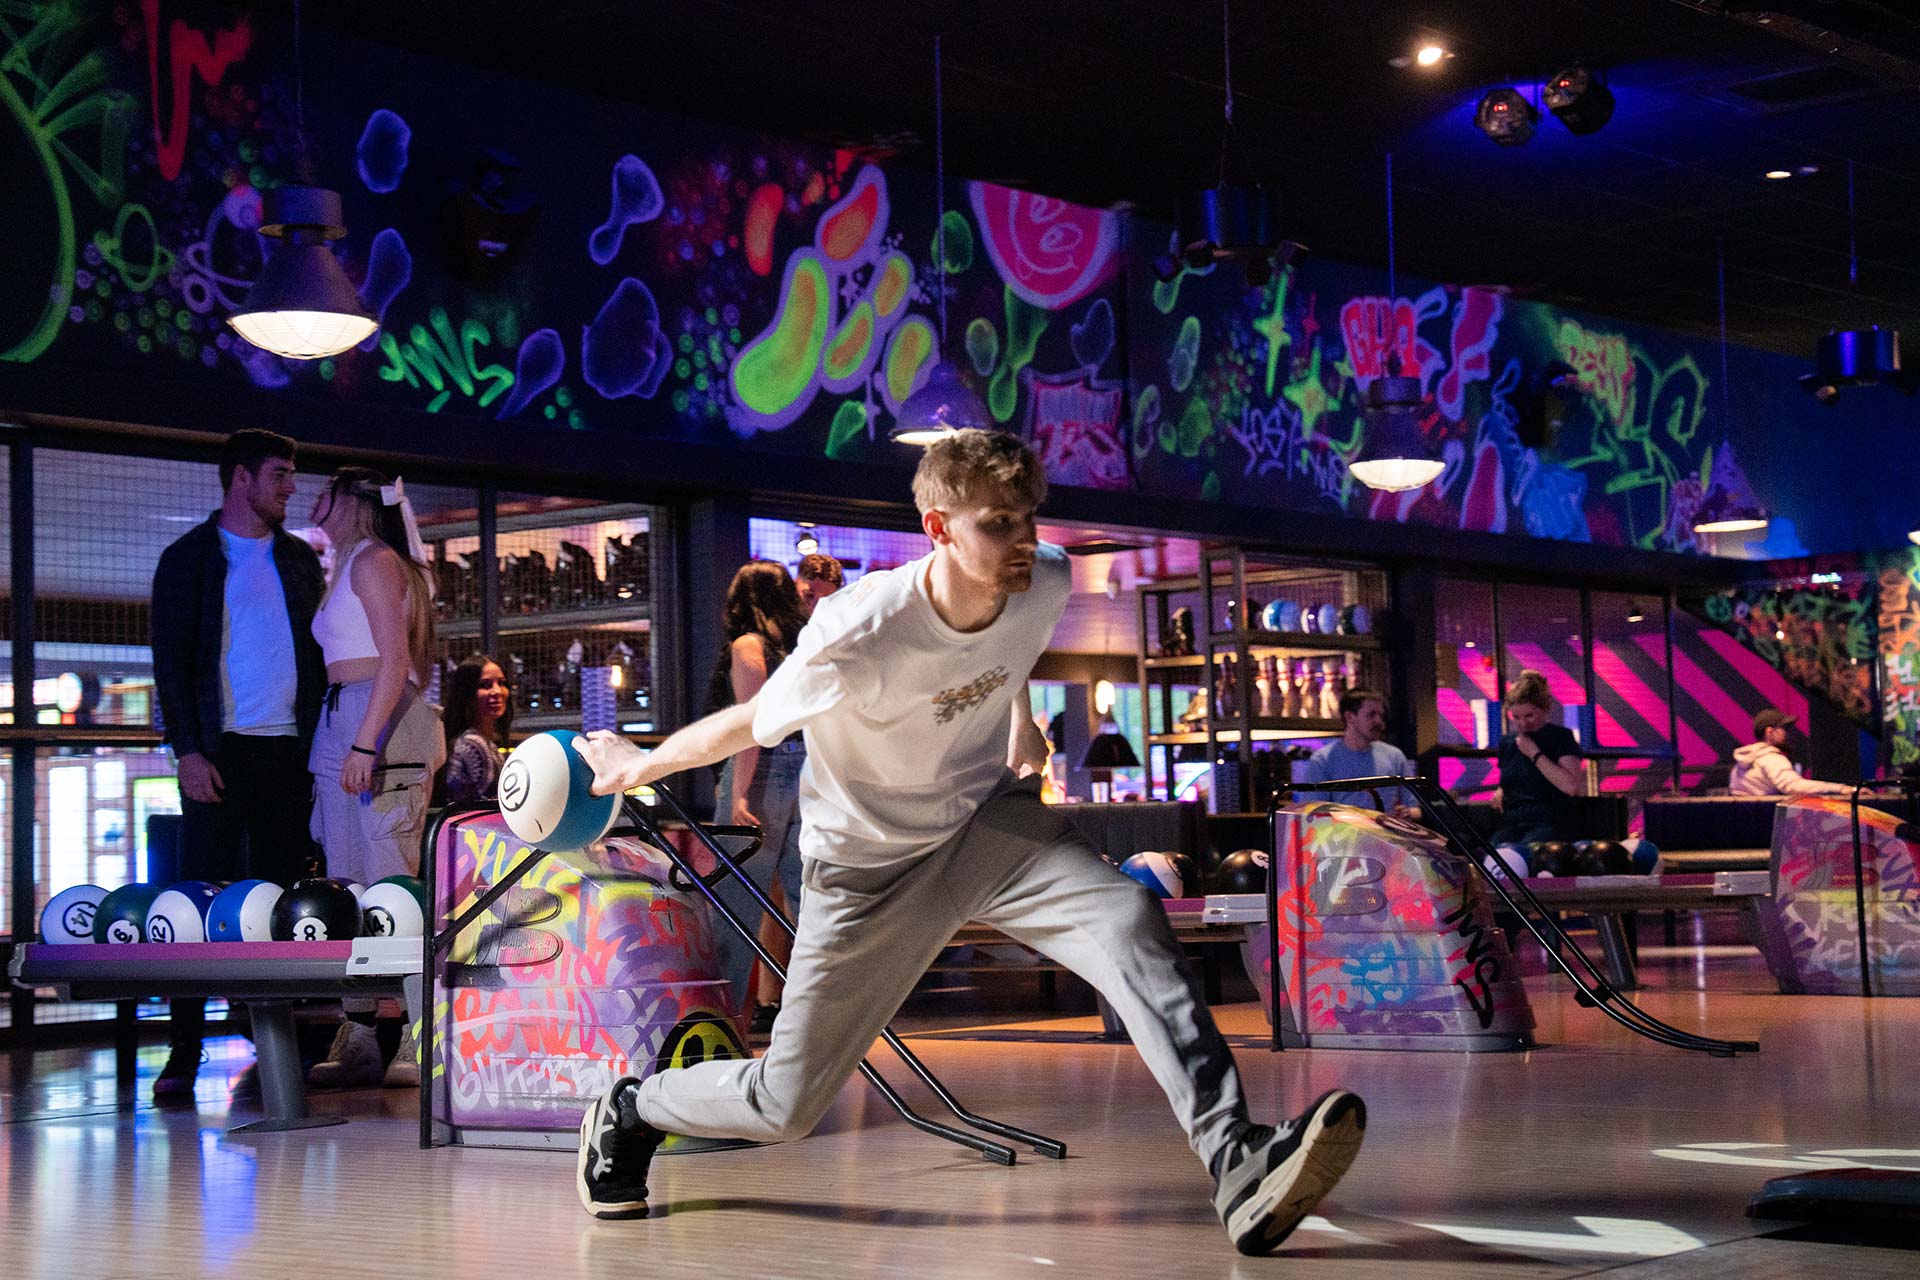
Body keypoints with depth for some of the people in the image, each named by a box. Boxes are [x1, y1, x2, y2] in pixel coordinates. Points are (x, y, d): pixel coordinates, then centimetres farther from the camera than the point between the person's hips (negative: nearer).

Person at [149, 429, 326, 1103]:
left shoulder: (300, 559, 16)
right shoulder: (189, 558, 3)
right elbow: (170, 661, -1)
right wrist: (188, 751, -10)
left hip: (290, 750, 4)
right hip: (220, 747, -4)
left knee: (282, 893, 2)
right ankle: (184, 1052, -2)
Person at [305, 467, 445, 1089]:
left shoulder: (375, 560, -5)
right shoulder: (349, 566, 23)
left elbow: (396, 659, -15)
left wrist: (365, 742, -23)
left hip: (379, 722, -10)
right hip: (341, 725, 10)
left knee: (391, 881, -11)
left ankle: (411, 1043, -11)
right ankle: (363, 1044, 6)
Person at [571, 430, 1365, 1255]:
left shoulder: (1046, 585, -16)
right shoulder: (857, 637, -32)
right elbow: (749, 723, -13)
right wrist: (636, 766, 2)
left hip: (989, 819, 4)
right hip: (868, 869, -3)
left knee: (1129, 918, -28)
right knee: (786, 1105, 3)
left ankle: (1236, 1165, -36)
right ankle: (629, 1111, 36)